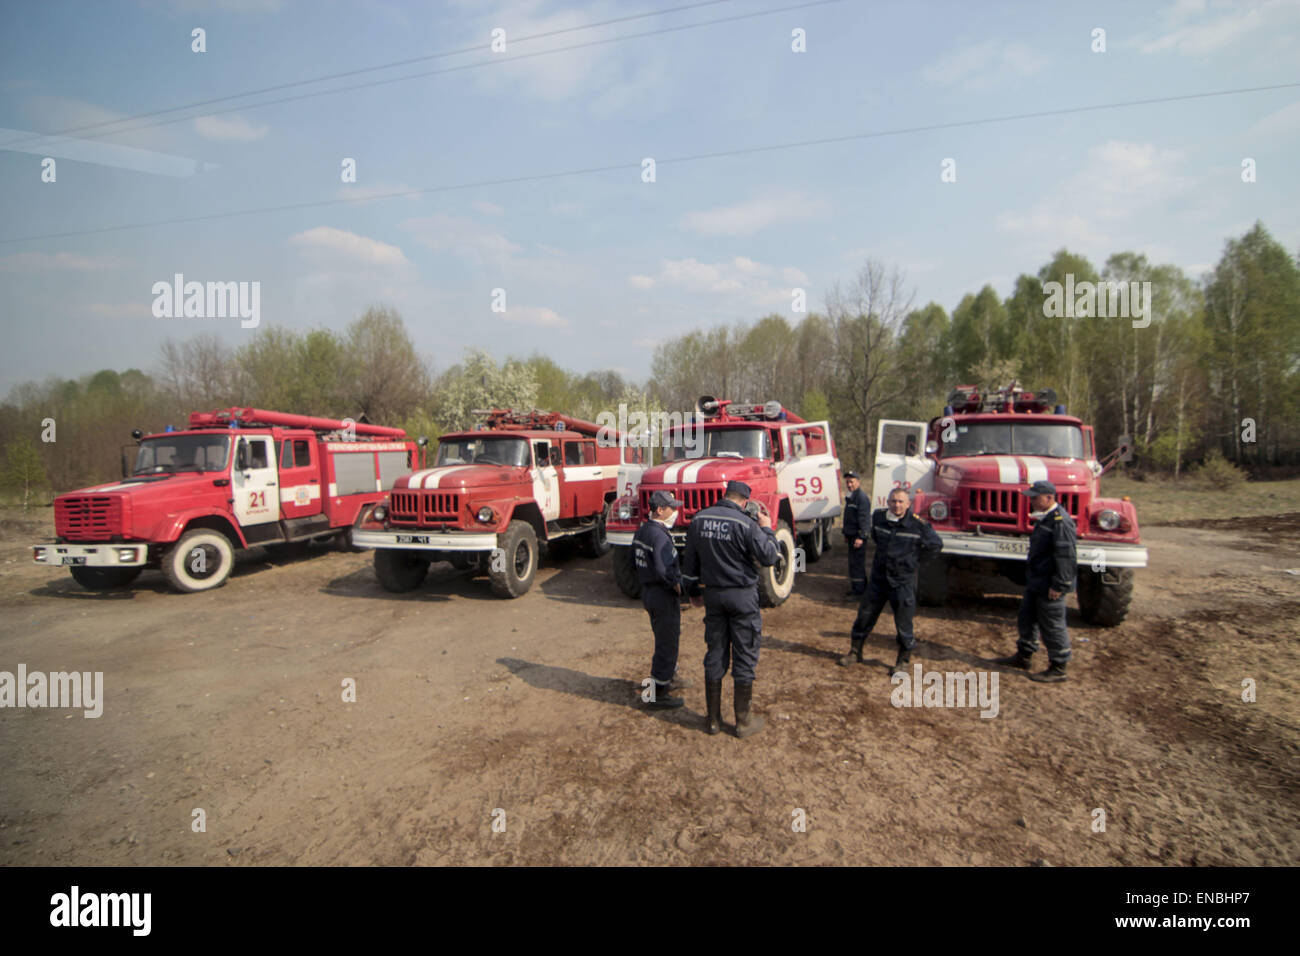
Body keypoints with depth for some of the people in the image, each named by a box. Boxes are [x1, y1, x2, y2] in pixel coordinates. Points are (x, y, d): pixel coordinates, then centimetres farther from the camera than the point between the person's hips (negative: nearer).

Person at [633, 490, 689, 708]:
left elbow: (635, 559, 16)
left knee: (665, 639, 25)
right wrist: (677, 586, -19)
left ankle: (668, 679, 41)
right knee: (666, 643, 2)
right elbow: (664, 570, -32)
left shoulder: (641, 531, 7)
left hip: (647, 591, 10)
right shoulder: (660, 535, -24)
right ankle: (658, 694, 12)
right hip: (663, 595, -10)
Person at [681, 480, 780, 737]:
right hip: (743, 595, -5)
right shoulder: (746, 524, -15)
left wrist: (693, 591, 19)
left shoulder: (699, 519, 2)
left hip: (713, 593, 5)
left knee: (715, 655, 13)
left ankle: (713, 719, 21)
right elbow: (769, 557, -12)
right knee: (744, 658, 7)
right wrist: (766, 529, 1)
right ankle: (743, 721, 16)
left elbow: (690, 560, 8)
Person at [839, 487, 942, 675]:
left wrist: (914, 554, -2)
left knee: (903, 623, 5)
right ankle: (855, 652, 29)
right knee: (865, 616, 12)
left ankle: (903, 661, 24)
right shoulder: (877, 516, -3)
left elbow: (937, 544, 0)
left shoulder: (918, 524, -14)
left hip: (903, 582, -4)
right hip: (879, 578, 4)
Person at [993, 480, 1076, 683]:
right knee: (1027, 619, 19)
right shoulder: (1045, 518, 12)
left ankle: (1058, 669, 13)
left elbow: (1066, 556, -23)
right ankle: (1022, 657, 34)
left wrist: (1058, 586, -23)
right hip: (1036, 582, 10)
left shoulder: (1060, 521, -20)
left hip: (1049, 585, -10)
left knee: (1052, 626, 0)